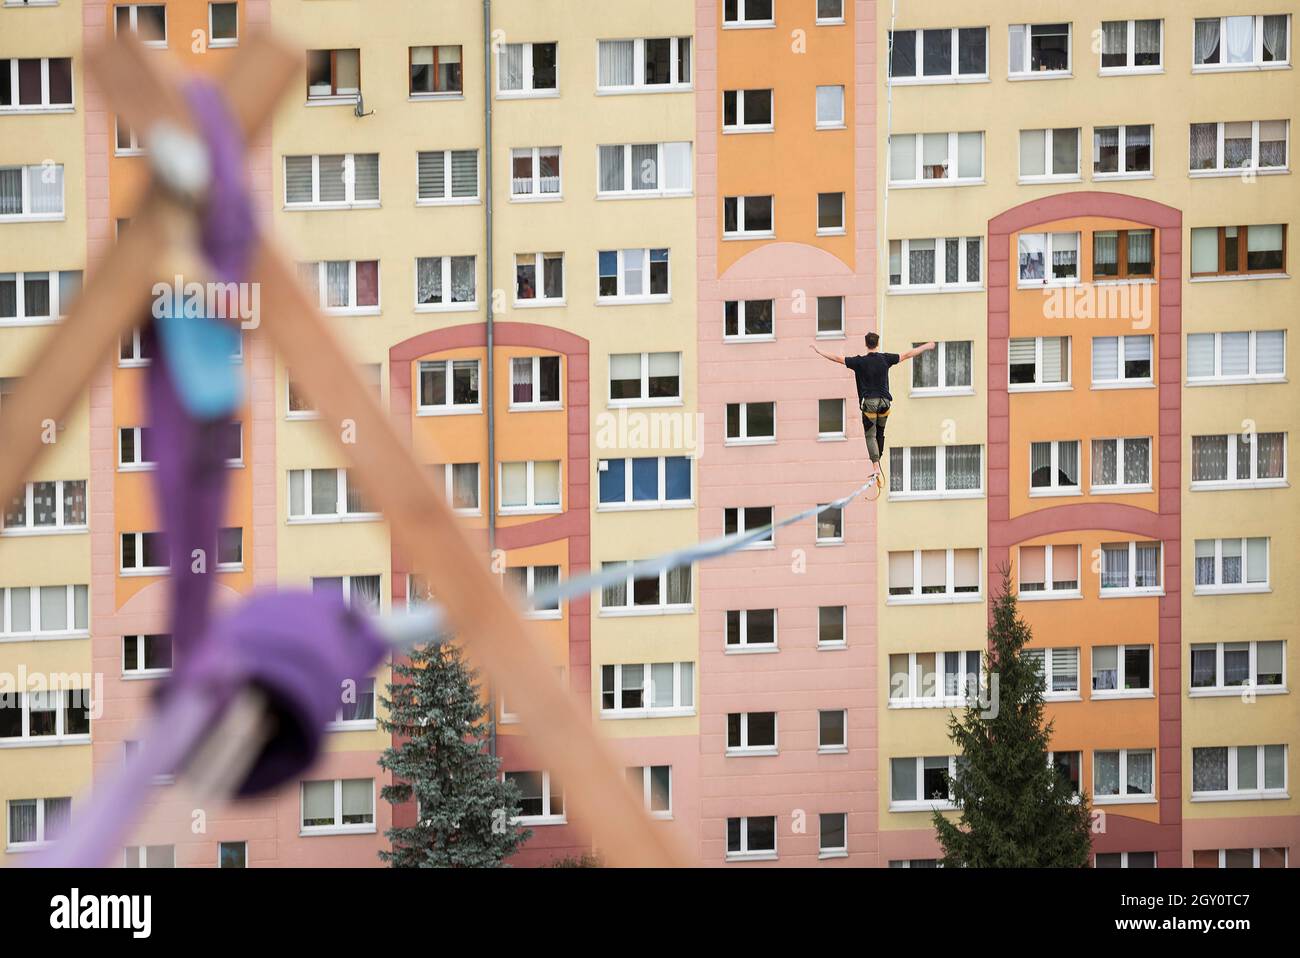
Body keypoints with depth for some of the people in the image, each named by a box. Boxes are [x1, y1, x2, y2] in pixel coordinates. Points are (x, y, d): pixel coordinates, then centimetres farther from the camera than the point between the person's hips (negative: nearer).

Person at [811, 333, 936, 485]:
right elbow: (906, 355, 11)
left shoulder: (860, 361, -5)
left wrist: (818, 351, 7)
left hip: (869, 402, -3)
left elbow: (837, 358, -3)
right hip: (884, 402, 3)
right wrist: (926, 347, 22)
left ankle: (876, 469, -16)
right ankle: (877, 463, 19)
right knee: (880, 434, 16)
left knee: (871, 436, -4)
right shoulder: (885, 359, 2)